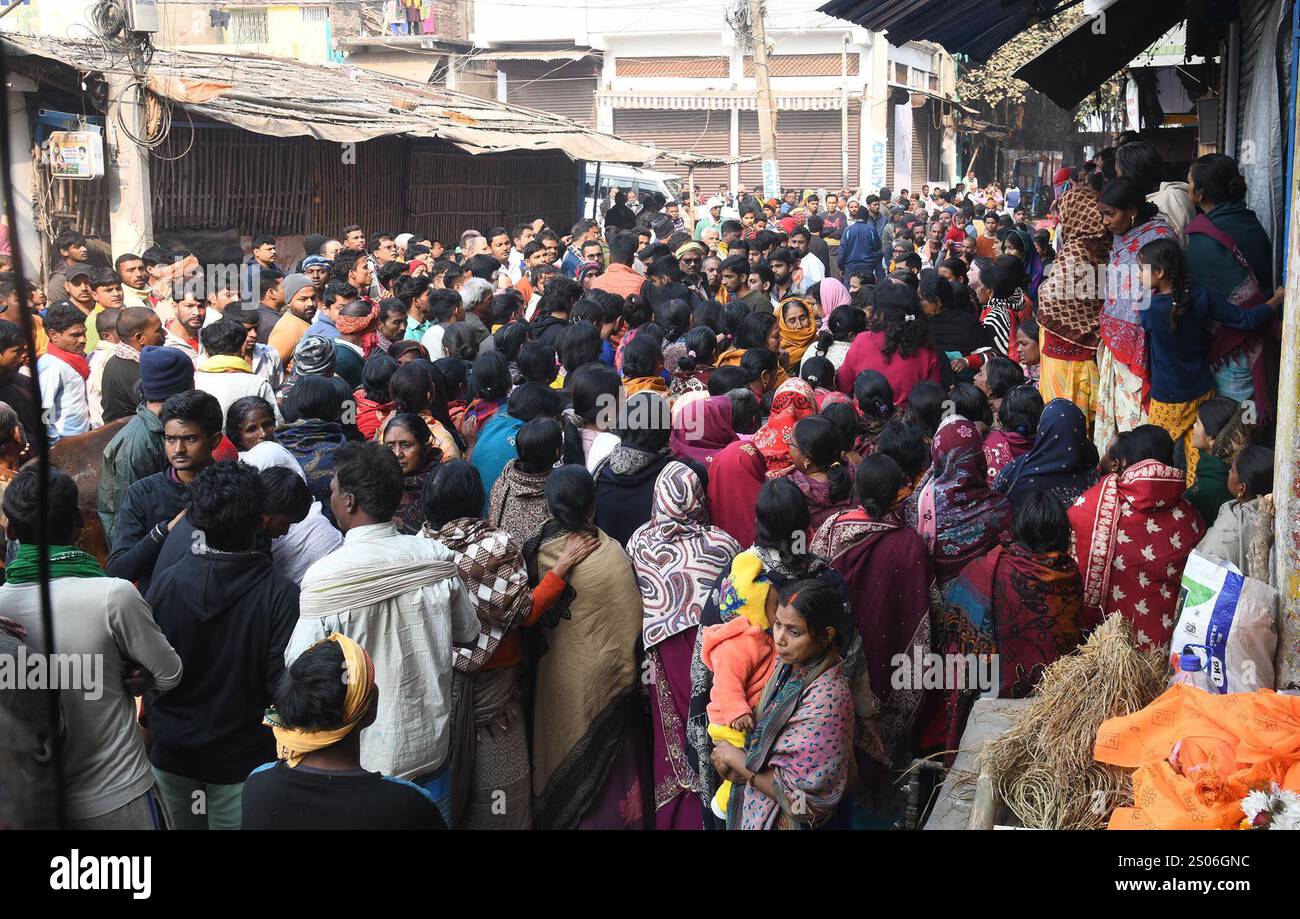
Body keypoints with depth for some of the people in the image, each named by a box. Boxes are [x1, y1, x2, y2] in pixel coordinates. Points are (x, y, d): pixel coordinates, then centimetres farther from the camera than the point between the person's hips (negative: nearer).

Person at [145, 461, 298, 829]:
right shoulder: (281, 594, -21)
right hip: (243, 758, -3)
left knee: (184, 824, 22)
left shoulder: (165, 584, -12)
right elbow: (283, 683, -19)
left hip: (172, 754, 3)